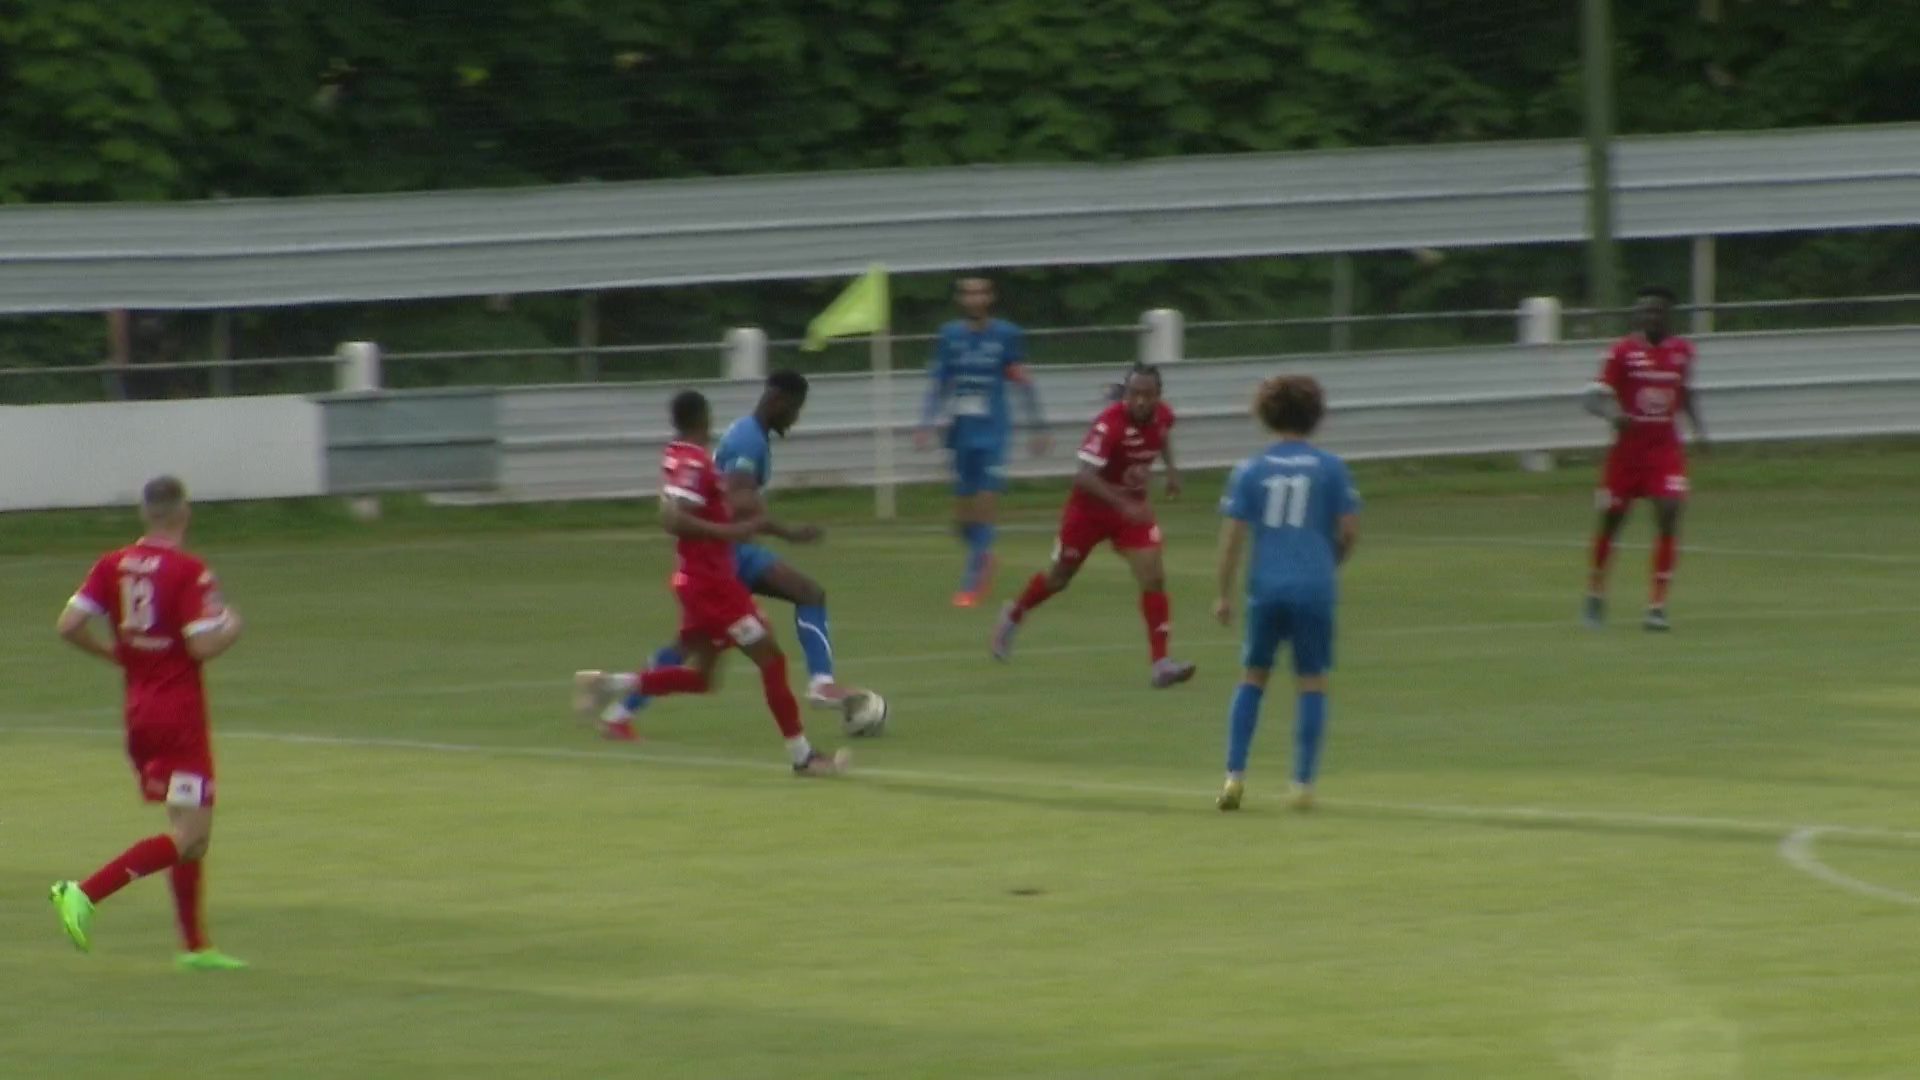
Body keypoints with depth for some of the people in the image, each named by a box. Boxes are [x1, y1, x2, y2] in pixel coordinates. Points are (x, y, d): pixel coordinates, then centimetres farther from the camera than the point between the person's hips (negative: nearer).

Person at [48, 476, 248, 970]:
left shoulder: (113, 565, 2)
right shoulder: (189, 572, -14)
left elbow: (68, 625, -3)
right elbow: (203, 646, -21)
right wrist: (232, 626, 0)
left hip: (138, 711, 7)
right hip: (180, 715, -7)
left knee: (190, 833, 17)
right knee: (189, 835, -7)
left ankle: (196, 945, 17)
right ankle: (84, 893, -21)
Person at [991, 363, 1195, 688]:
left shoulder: (1162, 416, -11)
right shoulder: (1110, 422, -32)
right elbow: (1085, 475, -39)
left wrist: (1171, 467, 5)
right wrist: (1123, 504, -47)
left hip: (1132, 507, 4)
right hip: (1091, 506, -4)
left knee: (1153, 578, -13)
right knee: (1058, 577, 16)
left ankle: (1161, 663, -10)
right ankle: (1014, 617, 46)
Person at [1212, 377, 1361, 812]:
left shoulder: (1251, 470, 3)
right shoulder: (1330, 467, 1)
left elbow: (1232, 535, 0)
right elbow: (1350, 531, 1)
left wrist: (1224, 594, 5)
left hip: (1266, 586, 1)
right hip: (1315, 588, -1)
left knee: (1252, 677, 13)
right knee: (1311, 682, 6)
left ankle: (1235, 775, 4)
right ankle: (1303, 783, 2)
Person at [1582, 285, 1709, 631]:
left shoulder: (1682, 351, 3)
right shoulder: (1624, 351, -8)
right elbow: (1596, 396, -11)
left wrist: (1698, 427, 6)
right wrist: (1612, 413, -33)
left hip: (1666, 449, 1)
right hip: (1628, 447, -1)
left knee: (1669, 515, -15)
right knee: (1611, 518, 8)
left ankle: (1657, 605, -11)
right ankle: (1595, 594, 31)